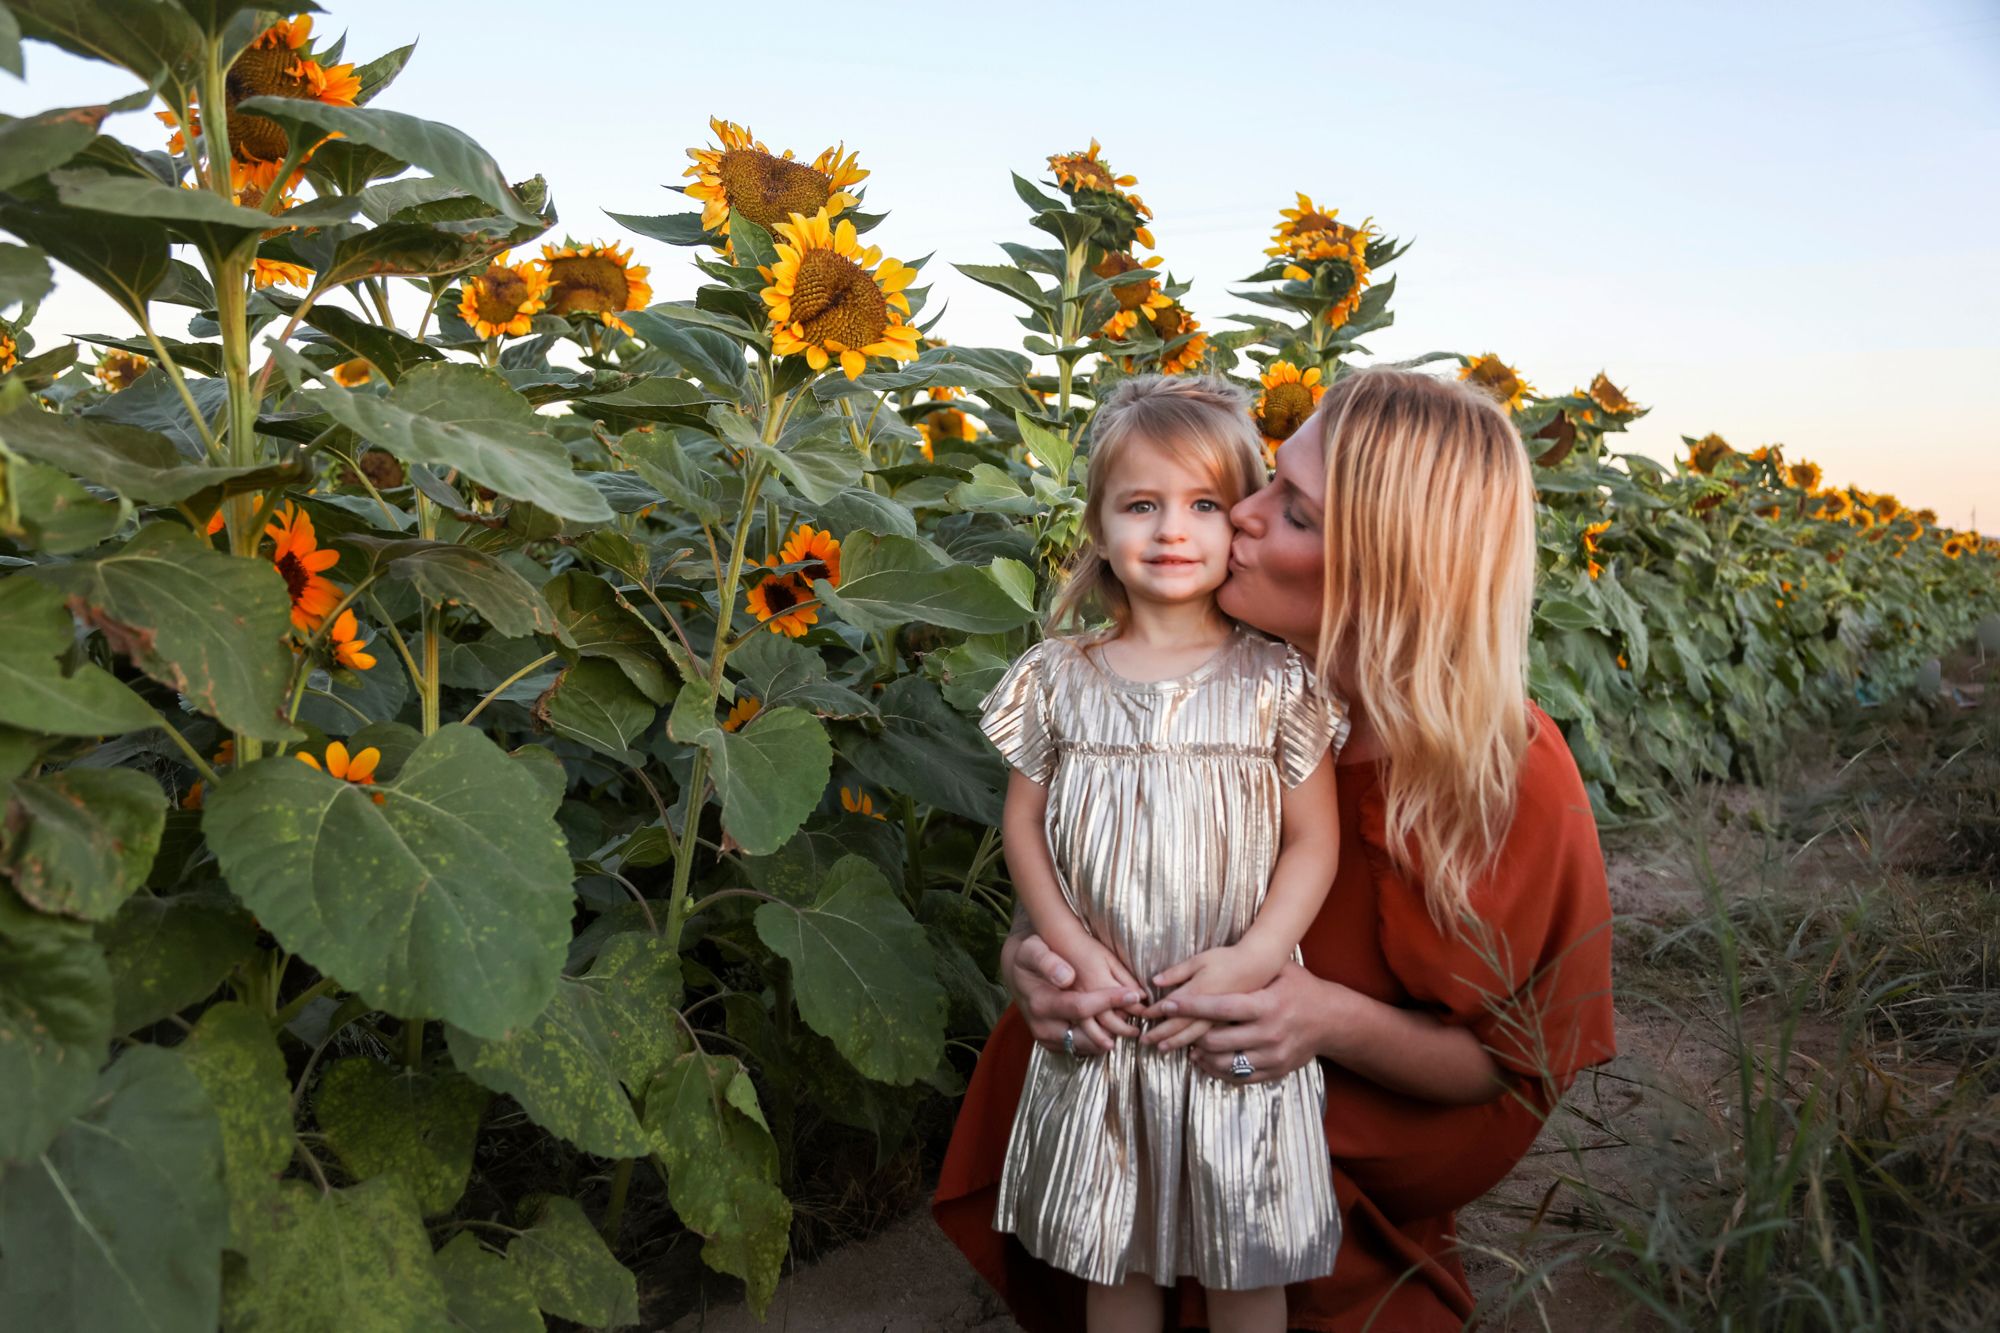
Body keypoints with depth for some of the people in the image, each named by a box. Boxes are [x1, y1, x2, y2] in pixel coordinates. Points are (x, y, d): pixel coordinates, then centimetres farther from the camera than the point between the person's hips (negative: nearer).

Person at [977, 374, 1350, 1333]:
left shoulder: (1275, 681, -6)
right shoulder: (1060, 679, -1)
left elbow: (1312, 839, -4)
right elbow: (1024, 823, 4)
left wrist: (1253, 958, -15)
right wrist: (1074, 948, -8)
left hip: (1235, 1021, -1)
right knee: (1109, 1249, 18)